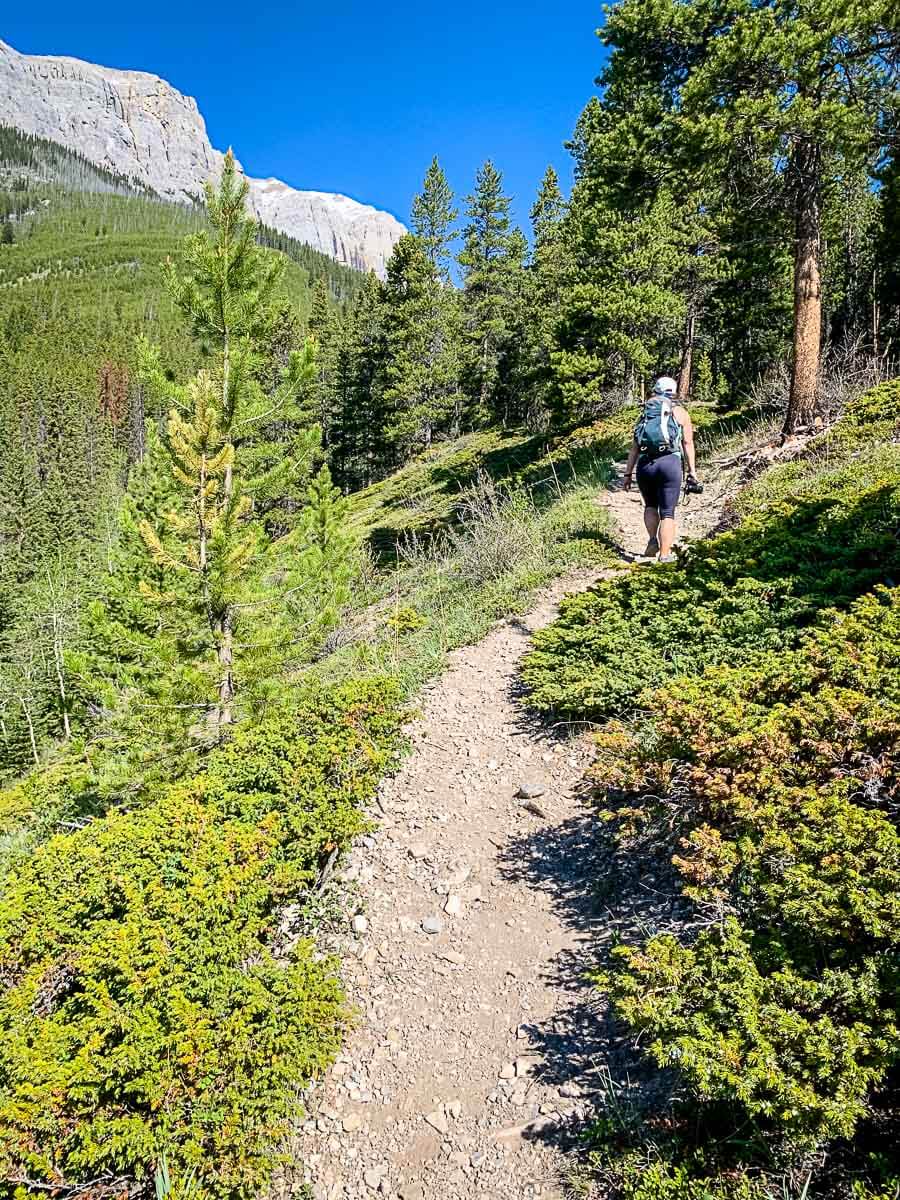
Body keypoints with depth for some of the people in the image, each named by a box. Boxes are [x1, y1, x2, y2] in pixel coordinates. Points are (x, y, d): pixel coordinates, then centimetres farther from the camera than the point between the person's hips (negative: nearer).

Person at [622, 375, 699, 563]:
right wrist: (692, 471, 3)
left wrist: (628, 473, 16)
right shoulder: (680, 412, 13)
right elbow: (688, 443, 4)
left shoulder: (646, 412, 19)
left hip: (645, 465, 2)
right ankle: (665, 554, -4)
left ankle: (653, 540, 4)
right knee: (667, 512, 2)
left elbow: (635, 447, 15)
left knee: (650, 505, 23)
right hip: (670, 463, -2)